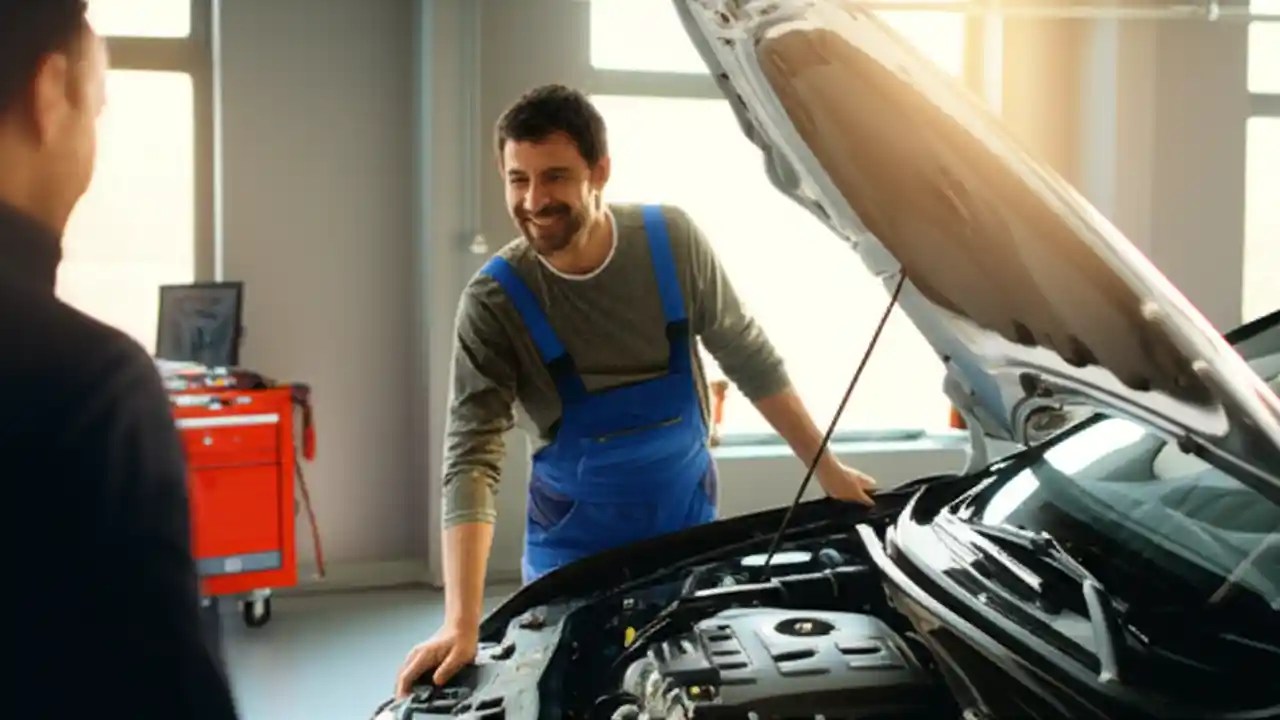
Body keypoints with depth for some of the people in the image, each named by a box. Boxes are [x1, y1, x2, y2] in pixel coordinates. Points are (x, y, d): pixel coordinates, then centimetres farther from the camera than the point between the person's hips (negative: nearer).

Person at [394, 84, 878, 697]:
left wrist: (826, 469, 1)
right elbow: (472, 459, -26)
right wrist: (461, 623, -35)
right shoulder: (494, 303, -20)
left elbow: (749, 357, -1)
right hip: (574, 549, -2)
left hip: (688, 524, 2)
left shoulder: (673, 241, -13)